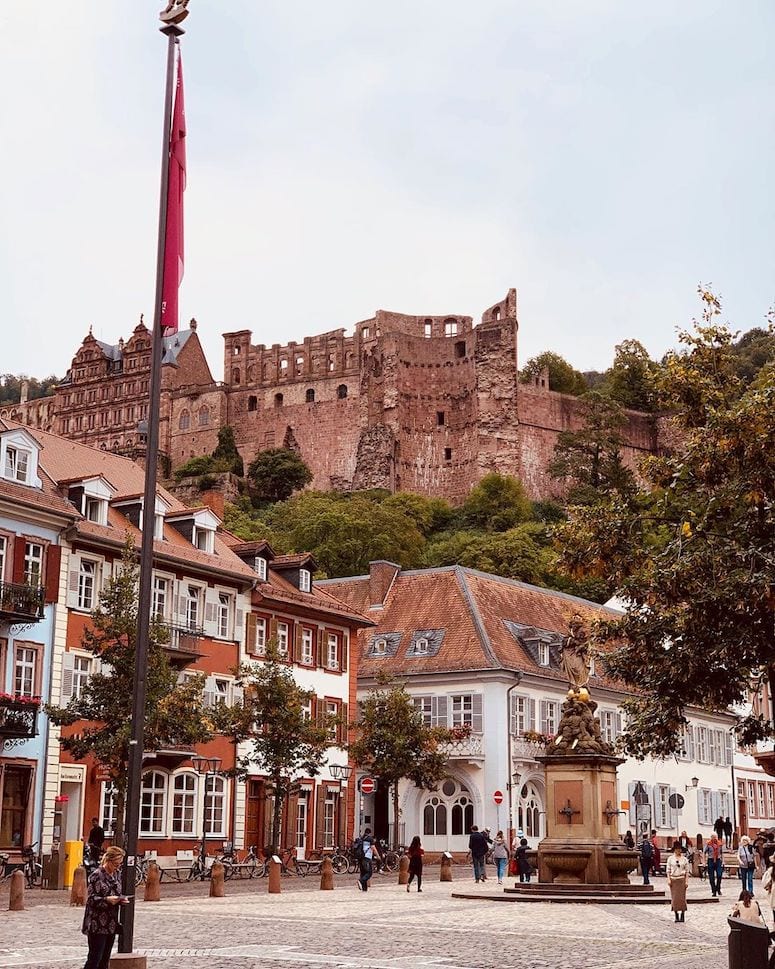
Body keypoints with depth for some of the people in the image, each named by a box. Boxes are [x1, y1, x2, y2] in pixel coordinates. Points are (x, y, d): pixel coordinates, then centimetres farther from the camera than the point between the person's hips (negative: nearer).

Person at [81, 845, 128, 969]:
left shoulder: (116, 875, 11)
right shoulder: (97, 875, -11)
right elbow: (91, 899, -13)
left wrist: (121, 900, -1)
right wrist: (107, 900, -27)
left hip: (111, 925, 7)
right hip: (97, 925, -7)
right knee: (95, 958, -8)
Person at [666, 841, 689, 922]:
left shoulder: (684, 859, 6)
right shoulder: (670, 858, 6)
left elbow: (687, 871, 6)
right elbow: (668, 869, 6)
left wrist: (686, 881, -1)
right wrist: (668, 879, -4)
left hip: (681, 879, 0)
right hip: (673, 879, 0)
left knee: (682, 897, -5)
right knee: (674, 898, -2)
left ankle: (683, 915, 3)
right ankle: (676, 916, 4)